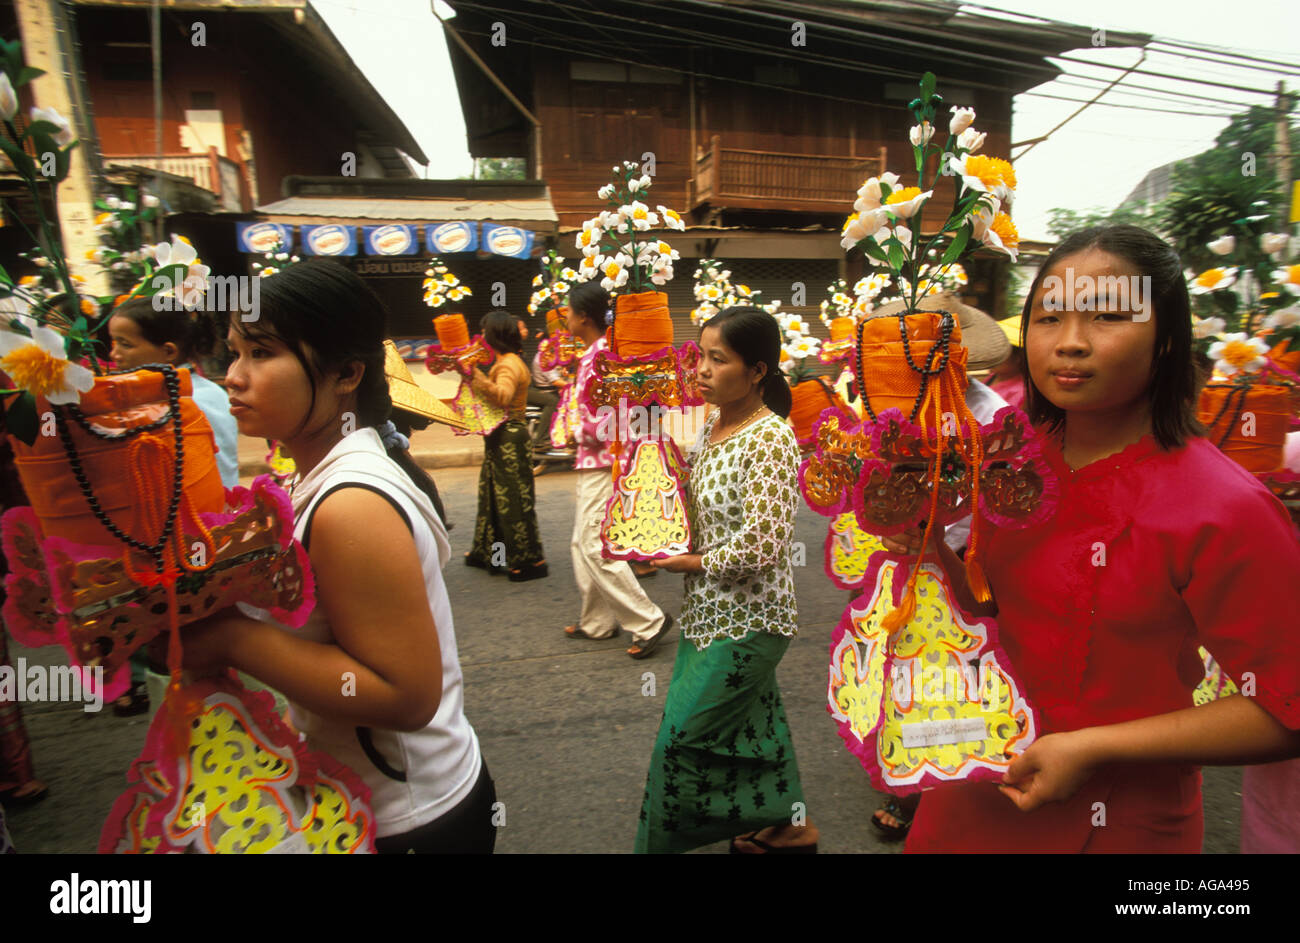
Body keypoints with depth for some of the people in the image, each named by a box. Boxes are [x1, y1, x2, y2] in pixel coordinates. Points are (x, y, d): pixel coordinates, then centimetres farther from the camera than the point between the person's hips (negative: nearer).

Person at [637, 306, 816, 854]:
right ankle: (787, 827, 44)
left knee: (682, 739, 4)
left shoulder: (770, 439, -22)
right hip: (711, 612, 8)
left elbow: (764, 546, -28)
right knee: (752, 732, 22)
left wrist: (693, 563, -15)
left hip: (745, 624, -8)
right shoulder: (715, 424, 4)